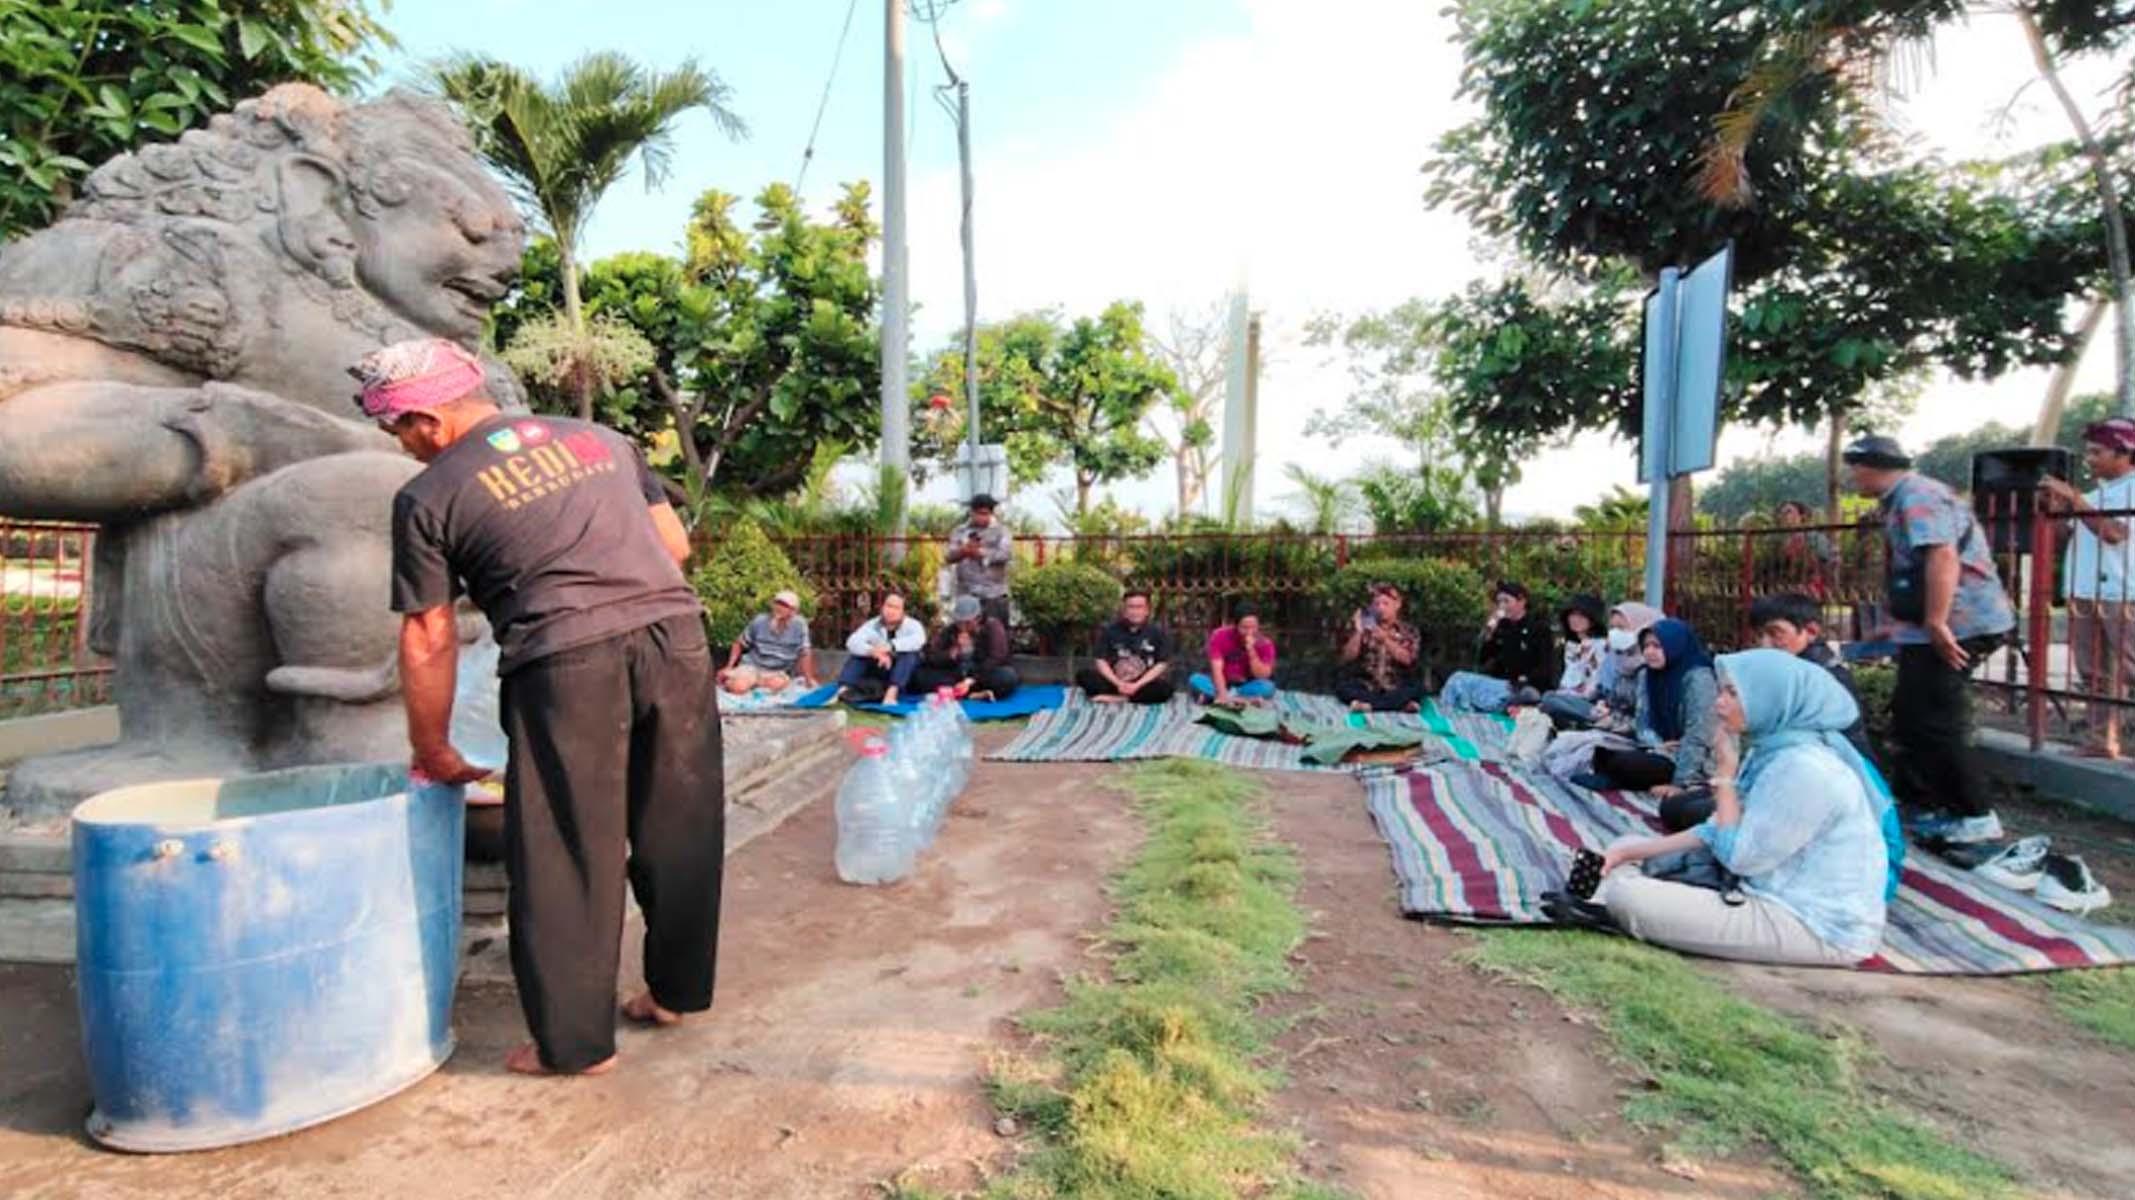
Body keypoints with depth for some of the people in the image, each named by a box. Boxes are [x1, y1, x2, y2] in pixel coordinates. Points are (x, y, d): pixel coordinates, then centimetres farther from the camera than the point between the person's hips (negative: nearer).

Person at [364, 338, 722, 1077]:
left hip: (565, 663, -4)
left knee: (566, 855, 10)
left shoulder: (429, 496, 7)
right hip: (677, 634, 5)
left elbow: (430, 639, 9)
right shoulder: (601, 438, 18)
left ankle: (575, 1041, 22)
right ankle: (678, 989, 33)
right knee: (675, 831, 16)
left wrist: (434, 754, 19)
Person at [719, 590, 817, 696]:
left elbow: (805, 654, -8)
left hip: (779, 672, 1)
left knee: (777, 684, -34)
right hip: (752, 666, 0)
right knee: (738, 687, -29)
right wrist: (729, 667, -3)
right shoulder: (760, 621, -7)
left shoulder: (799, 625, -12)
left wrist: (809, 679, -13)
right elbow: (739, 644, 5)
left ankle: (754, 681, -4)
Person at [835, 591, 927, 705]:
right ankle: (842, 691, -36)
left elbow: (918, 640, -34)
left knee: (910, 653, -30)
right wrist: (874, 652, -40)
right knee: (857, 654, -18)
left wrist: (891, 646, -44)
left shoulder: (912, 625, -10)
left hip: (904, 679, -2)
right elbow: (852, 642, -22)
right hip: (877, 674, 2)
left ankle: (892, 692, -47)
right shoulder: (872, 625, -4)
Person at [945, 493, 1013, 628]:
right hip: (965, 594, 2)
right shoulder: (960, 531, 10)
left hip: (994, 594, -2)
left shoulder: (1001, 531, 4)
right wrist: (964, 550, -22)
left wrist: (982, 552, -12)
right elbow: (950, 556, -2)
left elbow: (1006, 554, -12)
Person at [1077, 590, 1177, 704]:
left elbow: (1161, 665, -5)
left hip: (1144, 682, -1)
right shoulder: (1109, 630, 2)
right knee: (1083, 675, -23)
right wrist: (1118, 683, -18)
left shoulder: (1158, 632, 0)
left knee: (1166, 688, -32)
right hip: (1113, 681, 1)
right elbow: (1101, 661, -3)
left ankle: (1118, 699, -28)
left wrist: (1137, 685, -16)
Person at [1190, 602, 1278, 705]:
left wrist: (1251, 651, -30)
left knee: (1267, 687, -32)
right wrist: (1223, 695, -36)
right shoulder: (1220, 636, -16)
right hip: (1223, 685, 0)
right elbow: (1217, 670, -21)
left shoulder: (1265, 643, -14)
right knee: (1196, 680, -27)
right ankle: (1246, 698, -32)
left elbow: (1263, 677, -19)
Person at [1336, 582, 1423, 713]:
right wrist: (1358, 633, -12)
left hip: (1395, 689, -1)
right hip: (1366, 688, 1)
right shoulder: (1365, 628, 9)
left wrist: (1386, 639, -21)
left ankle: (1369, 705, -31)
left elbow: (1406, 659, -10)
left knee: (1417, 688, -30)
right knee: (1341, 685, -27)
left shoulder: (1408, 631, 7)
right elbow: (1348, 657, -1)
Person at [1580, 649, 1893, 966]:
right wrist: (1635, 850, 5)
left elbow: (1738, 856, -18)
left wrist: (1724, 772, -12)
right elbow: (1718, 832, 13)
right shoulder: (1774, 751, 8)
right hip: (1779, 896, 10)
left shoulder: (1805, 768, -23)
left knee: (1627, 896, -18)